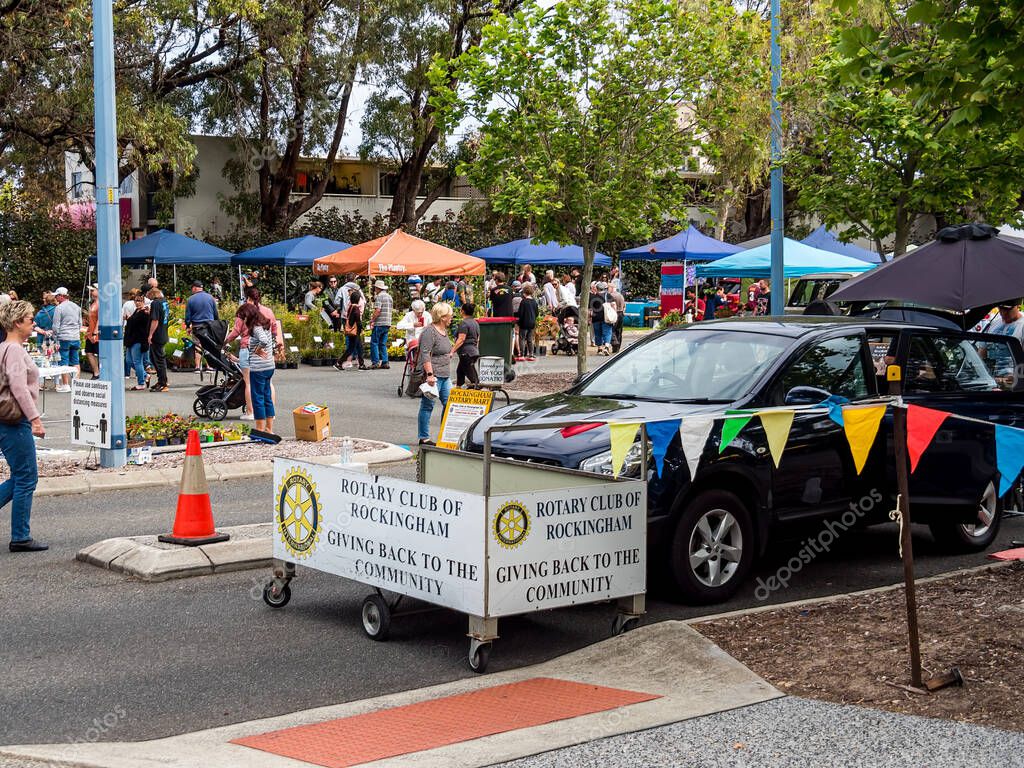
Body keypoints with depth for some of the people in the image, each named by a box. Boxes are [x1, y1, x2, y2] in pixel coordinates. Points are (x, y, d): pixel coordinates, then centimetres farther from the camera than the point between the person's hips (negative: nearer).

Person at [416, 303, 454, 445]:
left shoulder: (444, 331, 14)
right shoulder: (430, 332, -15)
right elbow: (425, 355, -21)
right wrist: (429, 374, -25)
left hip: (445, 375, 10)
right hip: (433, 376, -10)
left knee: (449, 404, 8)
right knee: (428, 406, -2)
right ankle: (423, 438, 4)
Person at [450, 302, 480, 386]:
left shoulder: (464, 323, -13)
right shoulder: (475, 323, 14)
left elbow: (461, 339, -21)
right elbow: (477, 339, 21)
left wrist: (452, 351, -22)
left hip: (466, 353, -10)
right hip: (474, 351, 10)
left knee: (473, 377, -10)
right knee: (459, 372, 21)